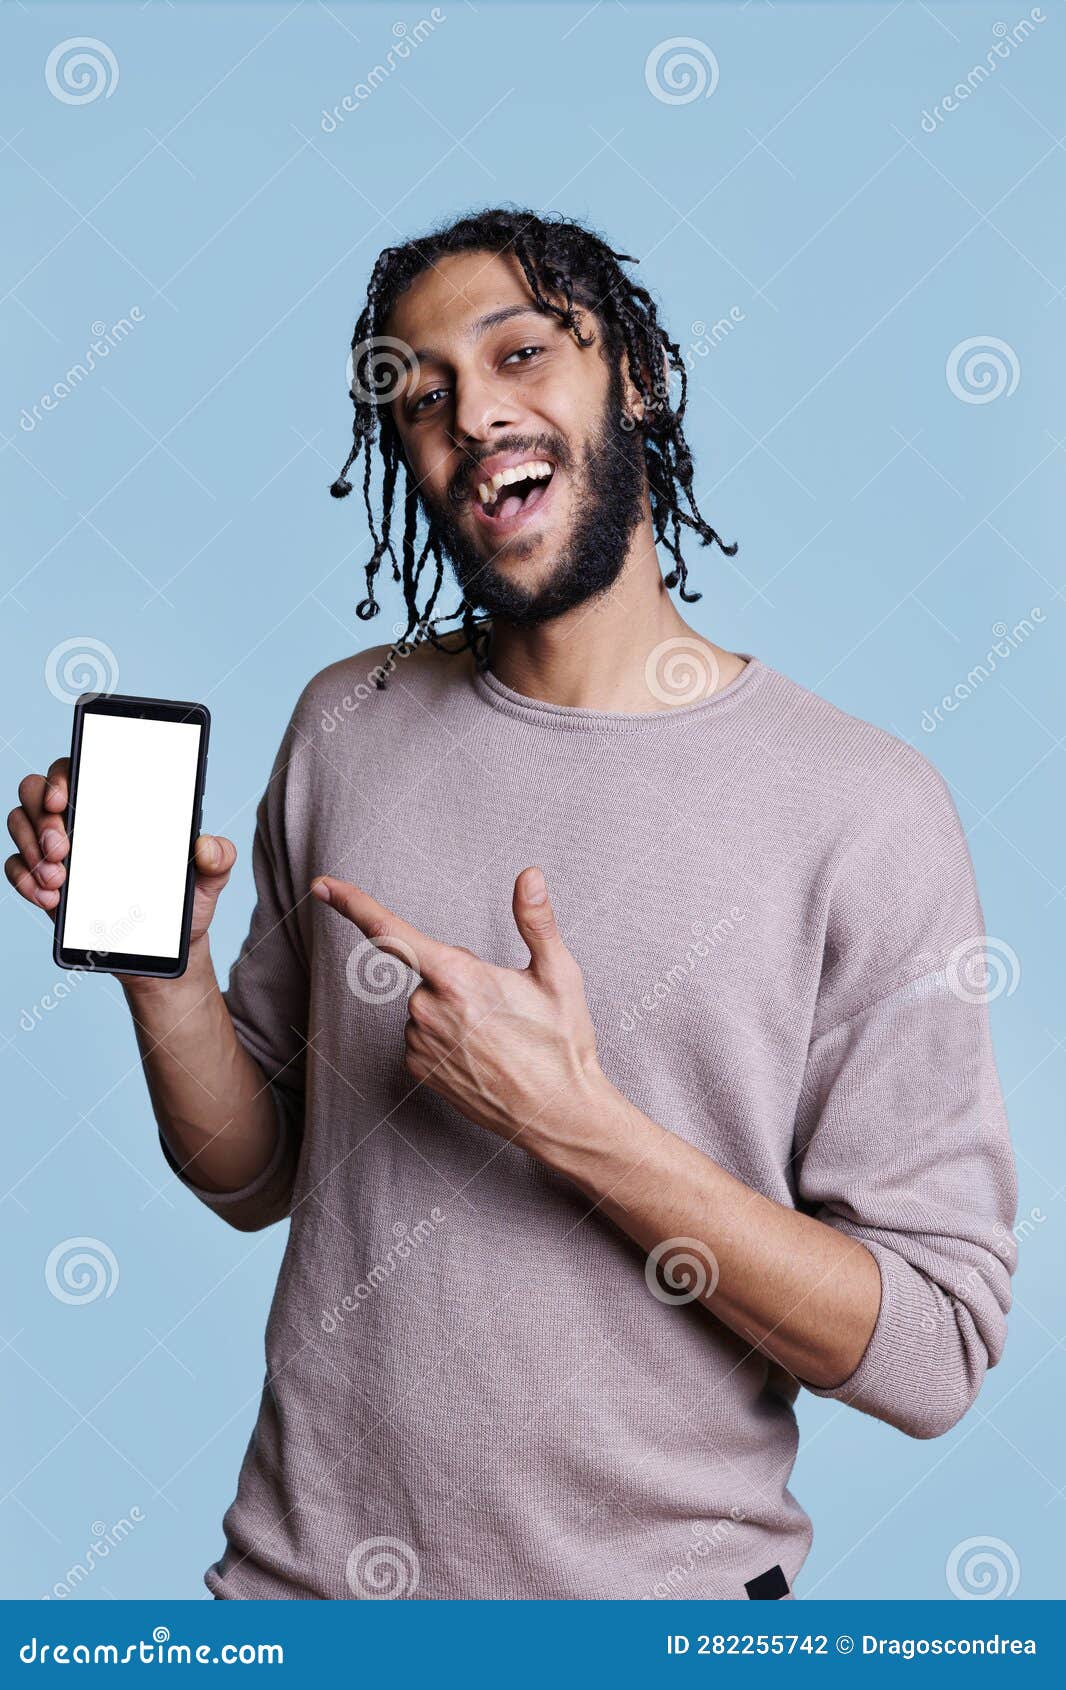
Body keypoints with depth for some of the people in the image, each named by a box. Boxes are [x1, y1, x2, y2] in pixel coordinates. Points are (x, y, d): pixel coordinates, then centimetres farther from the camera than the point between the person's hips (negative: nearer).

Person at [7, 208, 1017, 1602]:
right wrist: (164, 962, -13)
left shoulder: (869, 805, -15)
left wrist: (580, 1127, -25)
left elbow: (934, 1354, -15)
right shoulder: (347, 726, -2)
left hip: (657, 1591, -3)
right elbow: (256, 1178, 5)